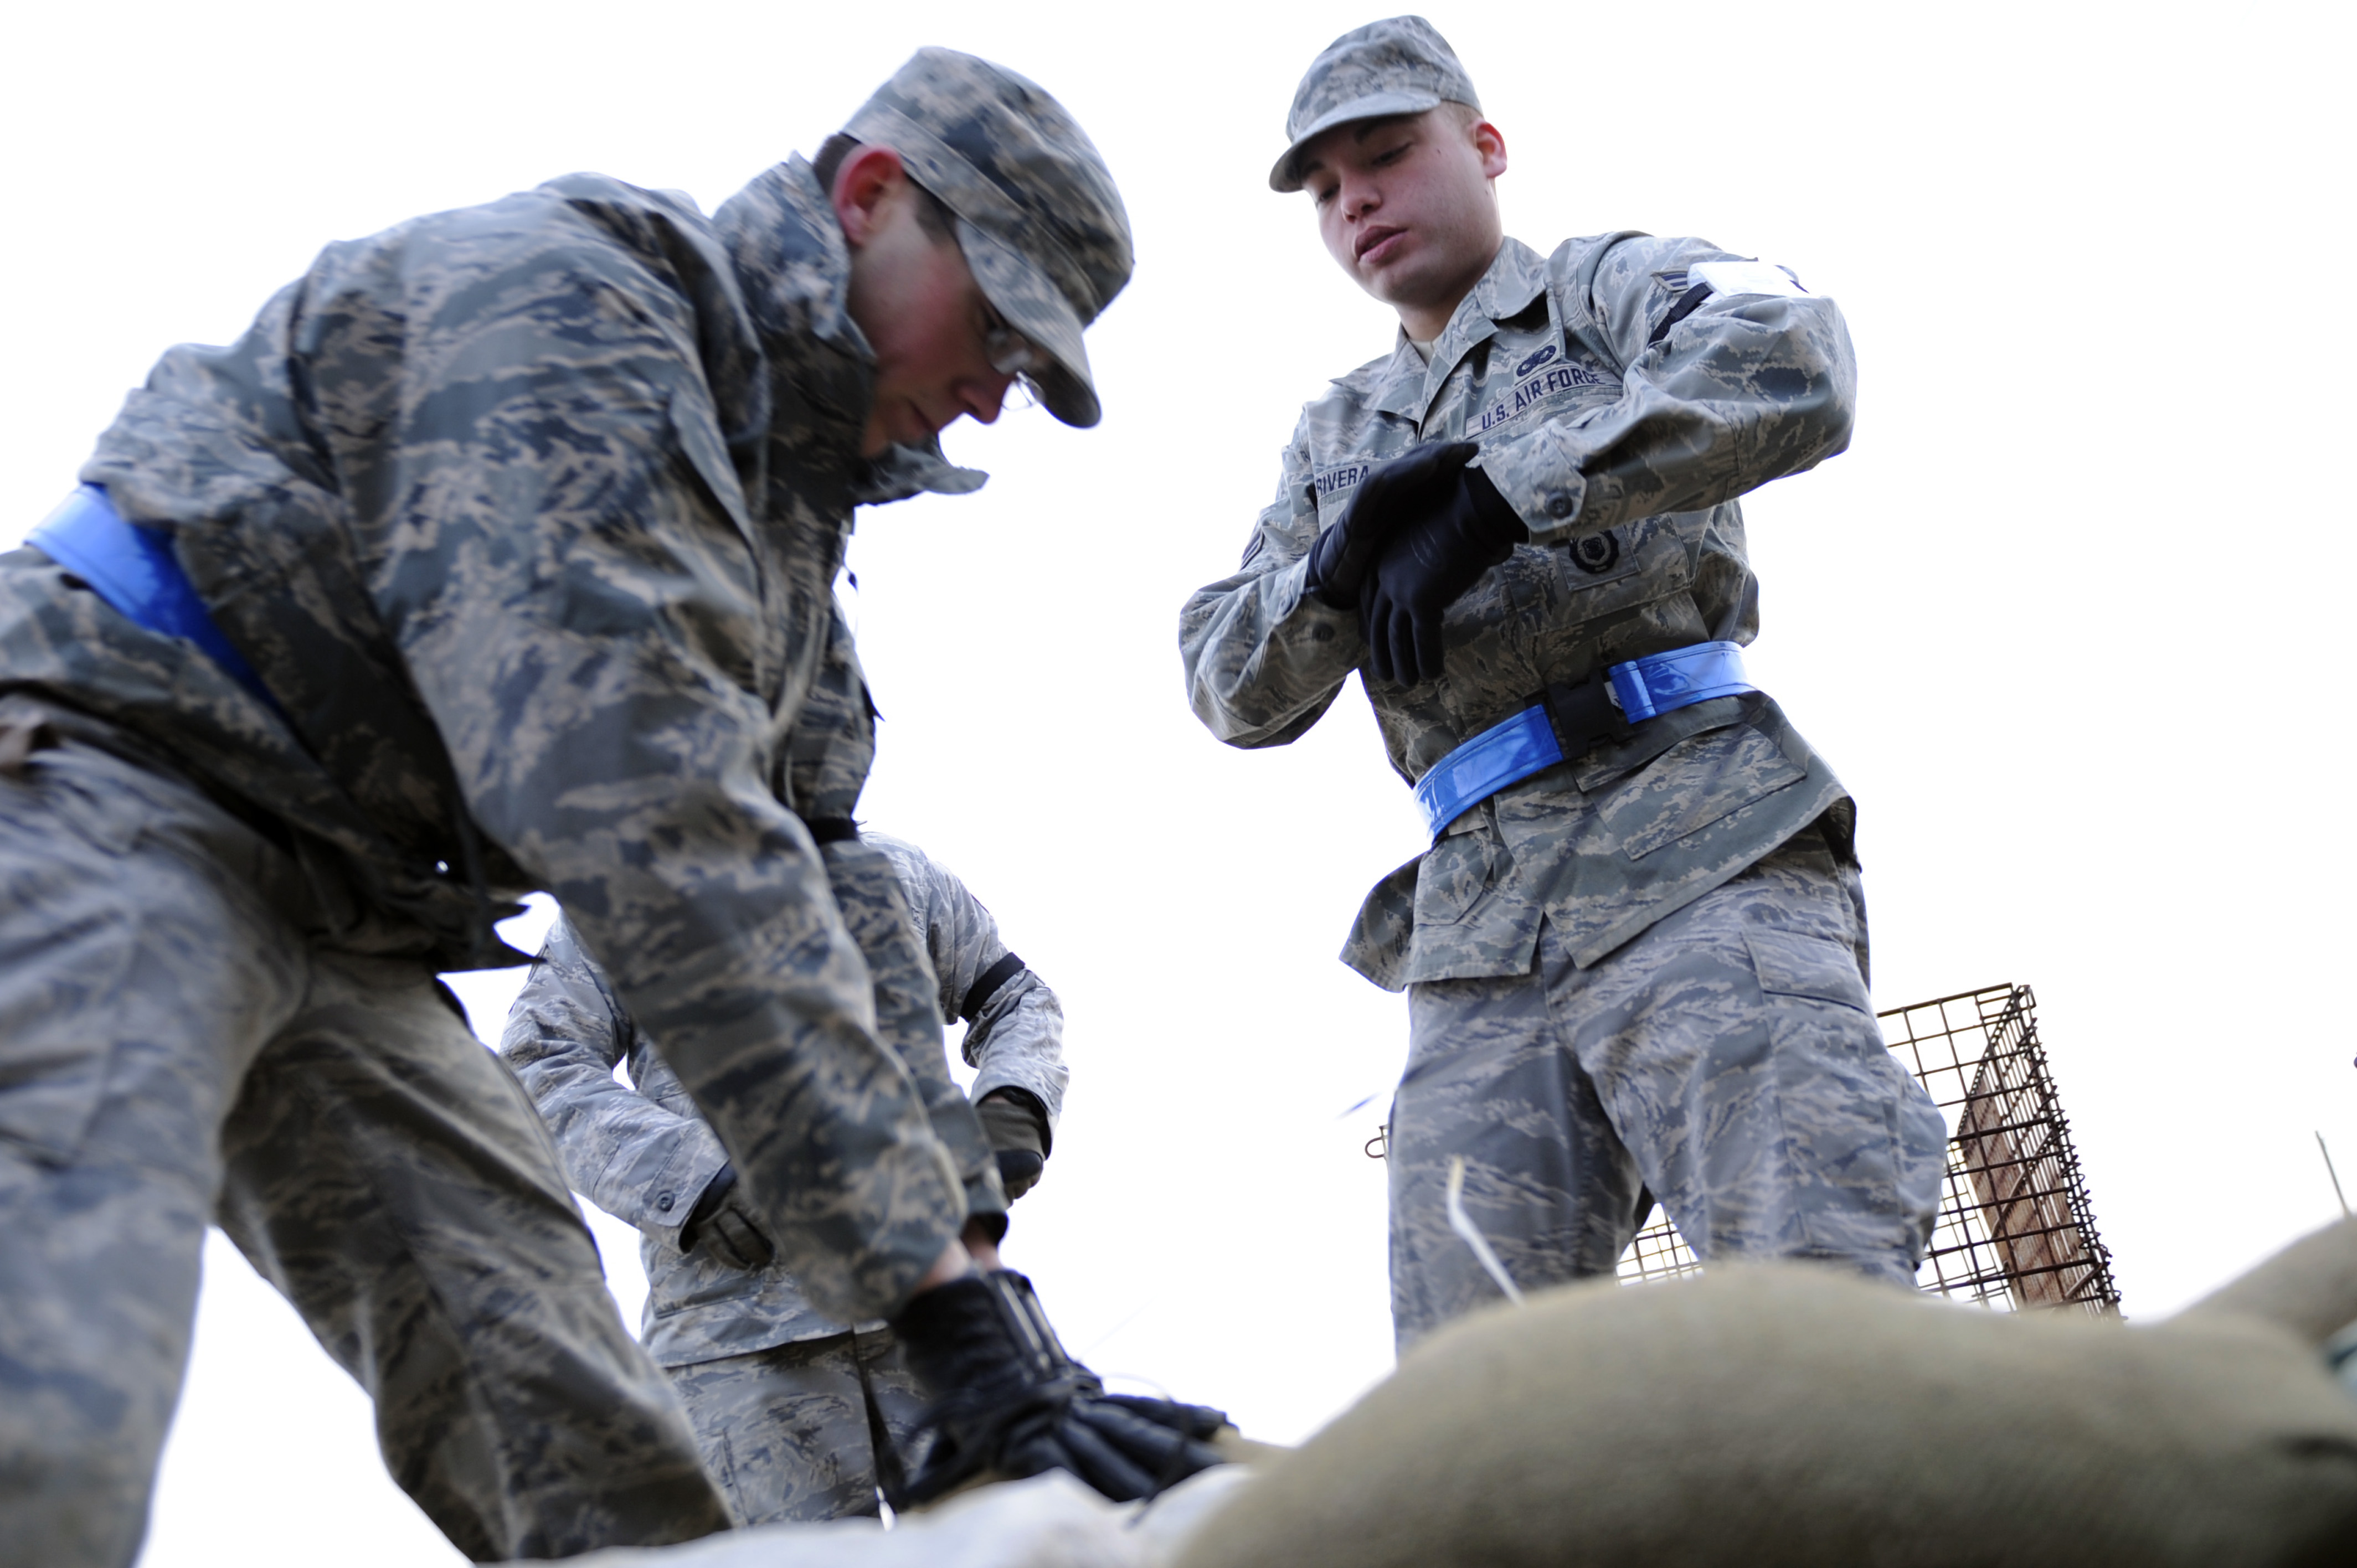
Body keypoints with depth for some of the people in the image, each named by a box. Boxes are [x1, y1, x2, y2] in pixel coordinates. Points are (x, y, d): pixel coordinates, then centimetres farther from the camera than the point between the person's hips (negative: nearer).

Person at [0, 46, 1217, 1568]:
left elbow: (824, 922, 12)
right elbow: (654, 818, -30)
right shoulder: (570, 286, -17)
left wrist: (991, 1296, 2)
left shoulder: (784, 540, 13)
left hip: (343, 929, 10)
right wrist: (940, 1294, -33)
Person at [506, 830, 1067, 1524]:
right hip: (737, 1314, -2)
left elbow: (1016, 998, 28)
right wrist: (694, 1180, -13)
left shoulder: (893, 870, 21)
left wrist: (1014, 1104, 3)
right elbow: (539, 1070, 3)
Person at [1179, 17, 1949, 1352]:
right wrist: (1340, 568, -3)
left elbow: (1792, 367, -11)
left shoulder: (1605, 289, 13)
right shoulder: (1338, 438, 29)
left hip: (1699, 852, -5)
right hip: (1475, 925, 5)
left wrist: (1492, 500, -11)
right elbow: (1233, 692, 19)